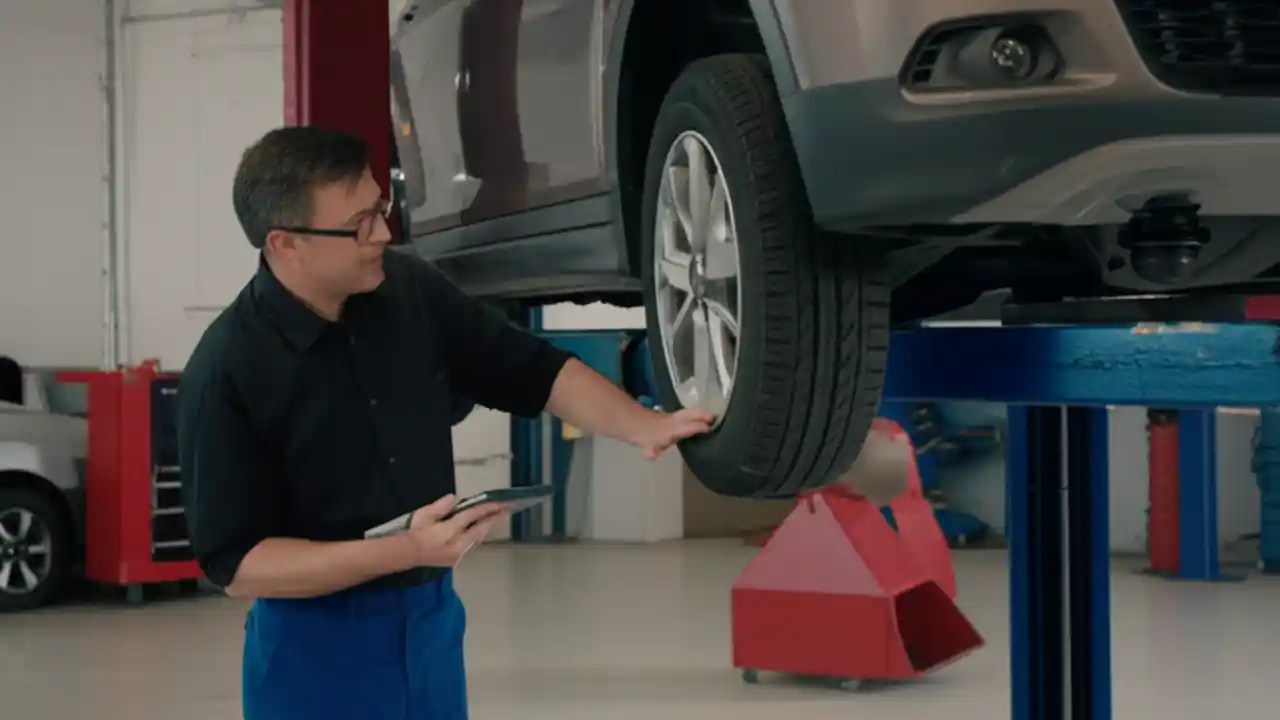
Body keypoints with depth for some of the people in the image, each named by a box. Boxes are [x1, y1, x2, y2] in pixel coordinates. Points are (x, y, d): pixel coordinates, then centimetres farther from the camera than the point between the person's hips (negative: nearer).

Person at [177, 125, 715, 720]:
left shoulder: (412, 291, -4)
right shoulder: (226, 371, -19)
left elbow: (532, 370, 6)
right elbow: (233, 562, -19)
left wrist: (642, 426, -10)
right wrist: (404, 551, -28)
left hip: (434, 621, 6)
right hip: (317, 650, -5)